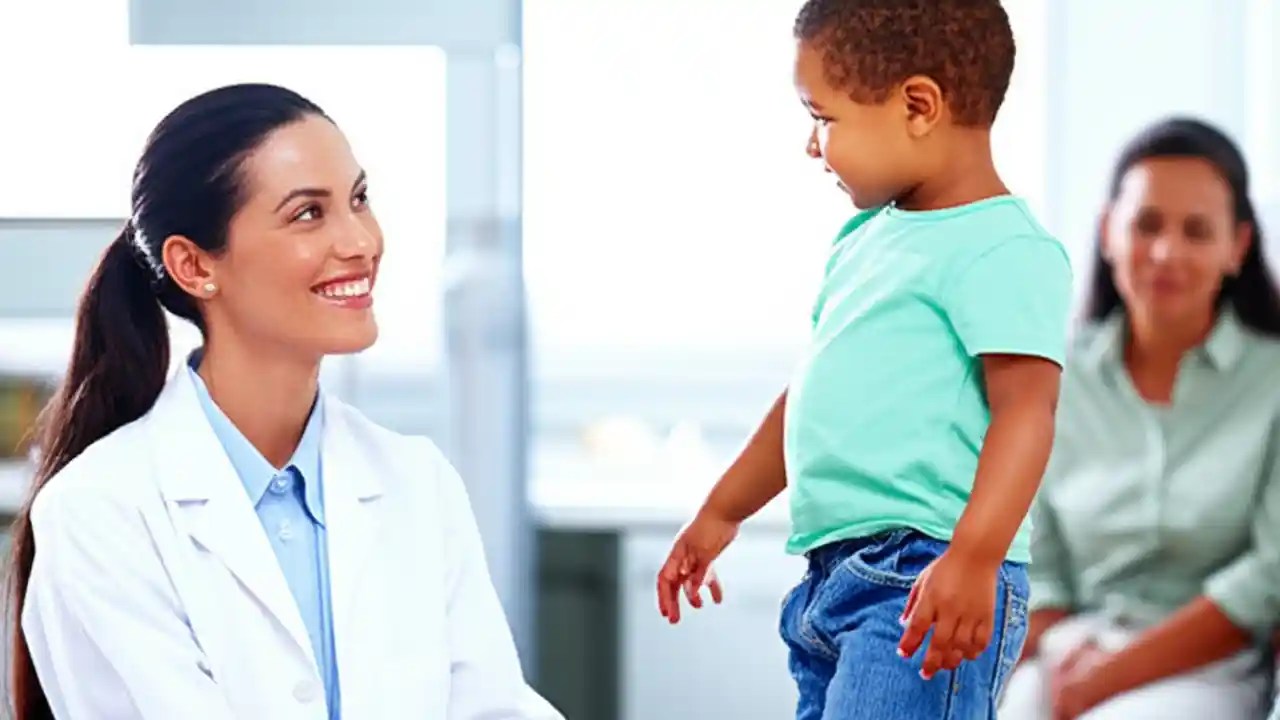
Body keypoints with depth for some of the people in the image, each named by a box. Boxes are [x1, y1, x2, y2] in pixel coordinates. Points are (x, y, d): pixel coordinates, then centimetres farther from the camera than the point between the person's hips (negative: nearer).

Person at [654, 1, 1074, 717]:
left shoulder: (1004, 250, -10)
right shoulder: (867, 240, 18)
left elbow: (1026, 408, -21)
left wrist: (973, 556, -32)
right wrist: (722, 512, 37)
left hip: (926, 586, -10)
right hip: (834, 578, 10)